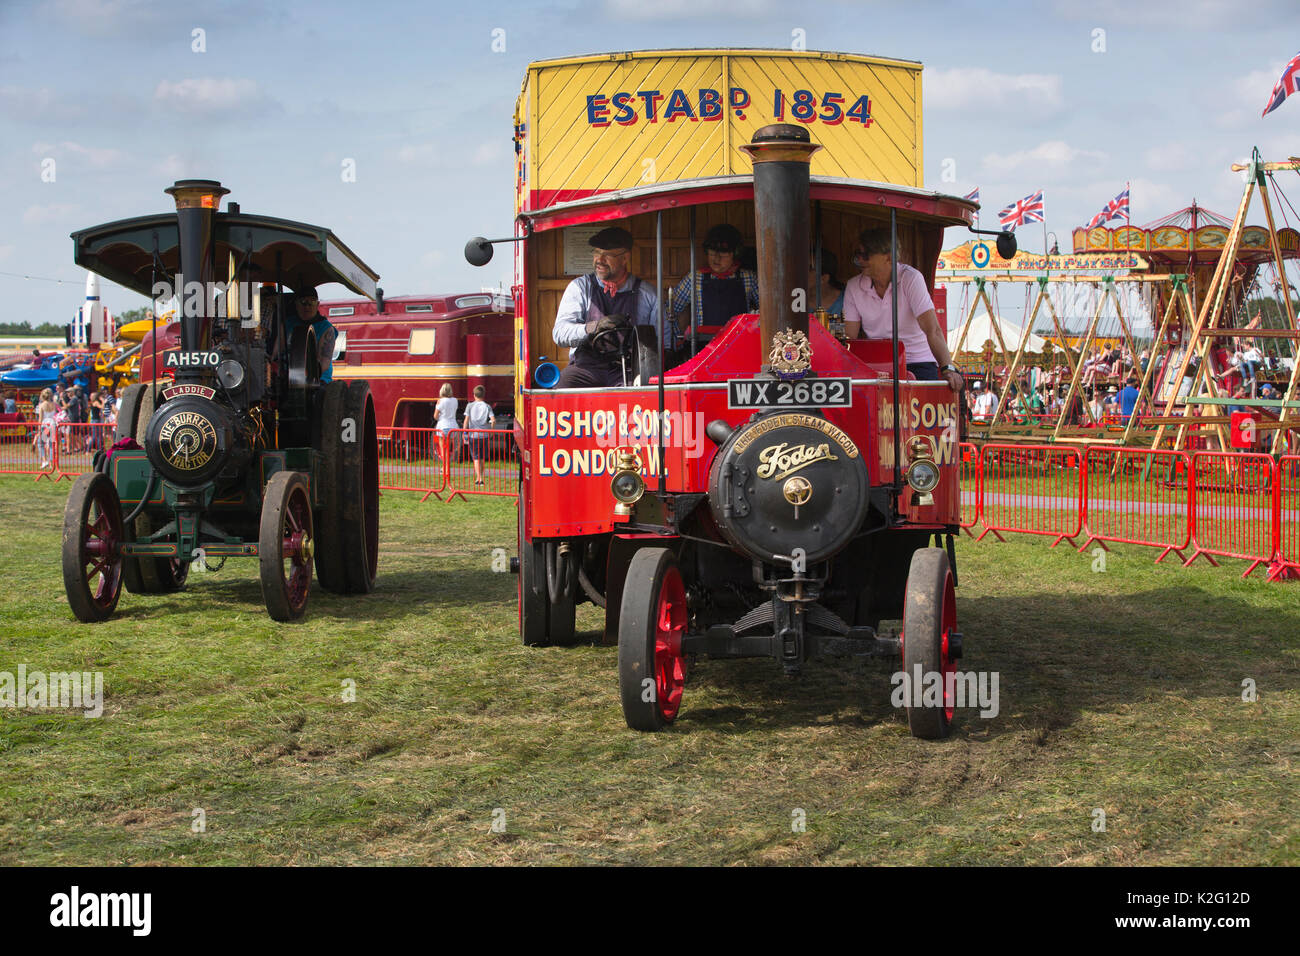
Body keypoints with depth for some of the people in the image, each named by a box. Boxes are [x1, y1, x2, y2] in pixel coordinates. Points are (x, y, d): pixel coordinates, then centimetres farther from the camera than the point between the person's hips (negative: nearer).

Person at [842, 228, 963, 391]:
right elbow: (849, 339, 1)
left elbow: (932, 330, -20)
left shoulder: (911, 278, -11)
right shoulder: (854, 287, 1)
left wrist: (948, 369, -34)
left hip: (917, 362, -3)